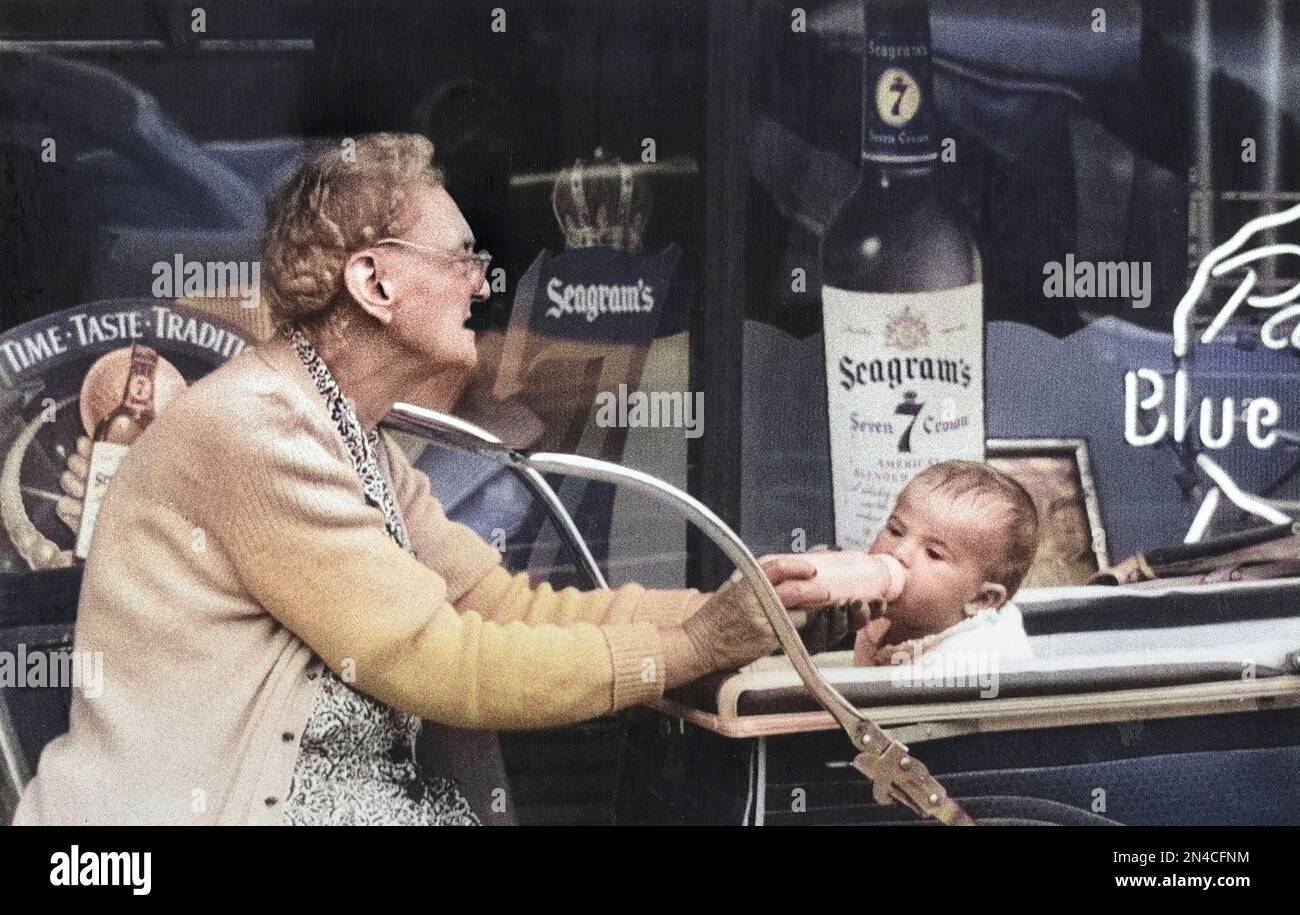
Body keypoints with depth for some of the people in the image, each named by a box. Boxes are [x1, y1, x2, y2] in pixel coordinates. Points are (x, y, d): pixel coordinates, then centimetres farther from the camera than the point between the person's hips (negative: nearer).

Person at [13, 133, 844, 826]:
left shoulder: (361, 443, 11)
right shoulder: (255, 429, -17)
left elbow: (505, 604, 7)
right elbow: (440, 663, -18)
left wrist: (724, 609, -3)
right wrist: (690, 649, -13)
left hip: (323, 796, 8)